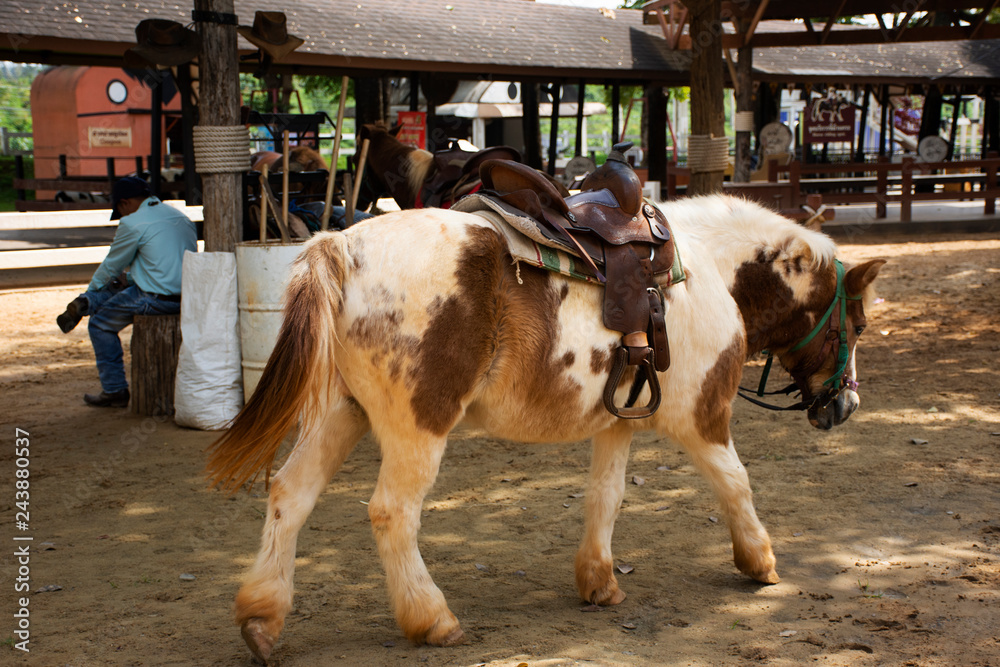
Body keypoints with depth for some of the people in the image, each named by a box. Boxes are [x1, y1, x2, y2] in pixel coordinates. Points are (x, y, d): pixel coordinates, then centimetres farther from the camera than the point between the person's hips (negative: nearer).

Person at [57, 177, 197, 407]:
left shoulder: (133, 223, -7)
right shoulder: (180, 216, 16)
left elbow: (112, 266, 5)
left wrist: (91, 289, 23)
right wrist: (130, 279, 29)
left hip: (159, 299, -8)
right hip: (187, 297, 8)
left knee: (101, 324, 12)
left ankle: (114, 391, 14)